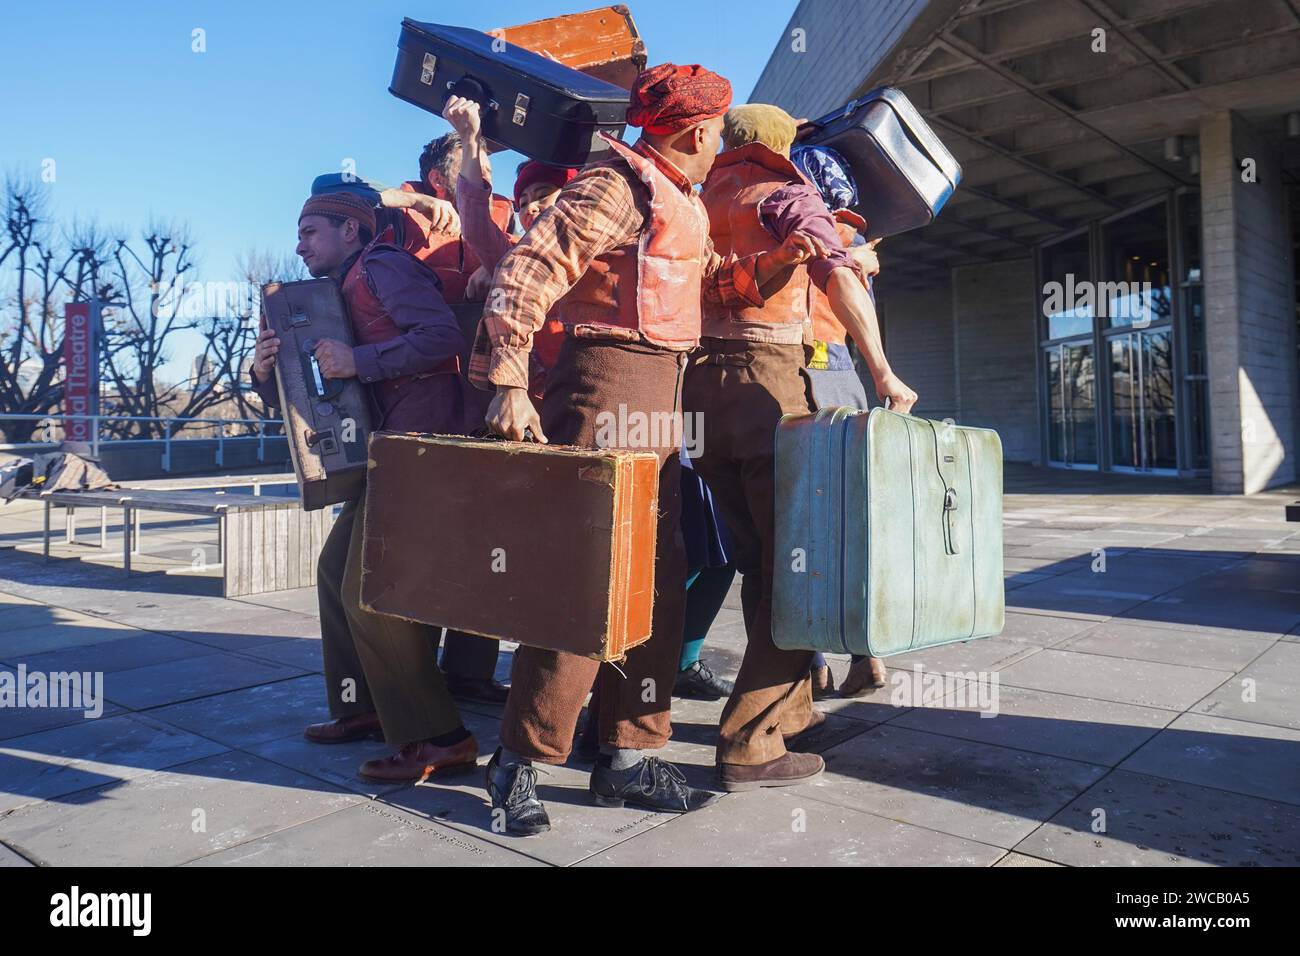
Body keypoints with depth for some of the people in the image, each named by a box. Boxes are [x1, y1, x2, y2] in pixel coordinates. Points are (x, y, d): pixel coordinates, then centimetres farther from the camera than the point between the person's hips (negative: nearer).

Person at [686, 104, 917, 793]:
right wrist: (882, 372, -15)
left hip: (700, 383, 7)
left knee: (759, 559, 15)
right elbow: (838, 272, -11)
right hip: (766, 380, -7)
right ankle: (750, 743, -6)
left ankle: (787, 709, 25)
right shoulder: (786, 195, 6)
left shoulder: (699, 203, 23)